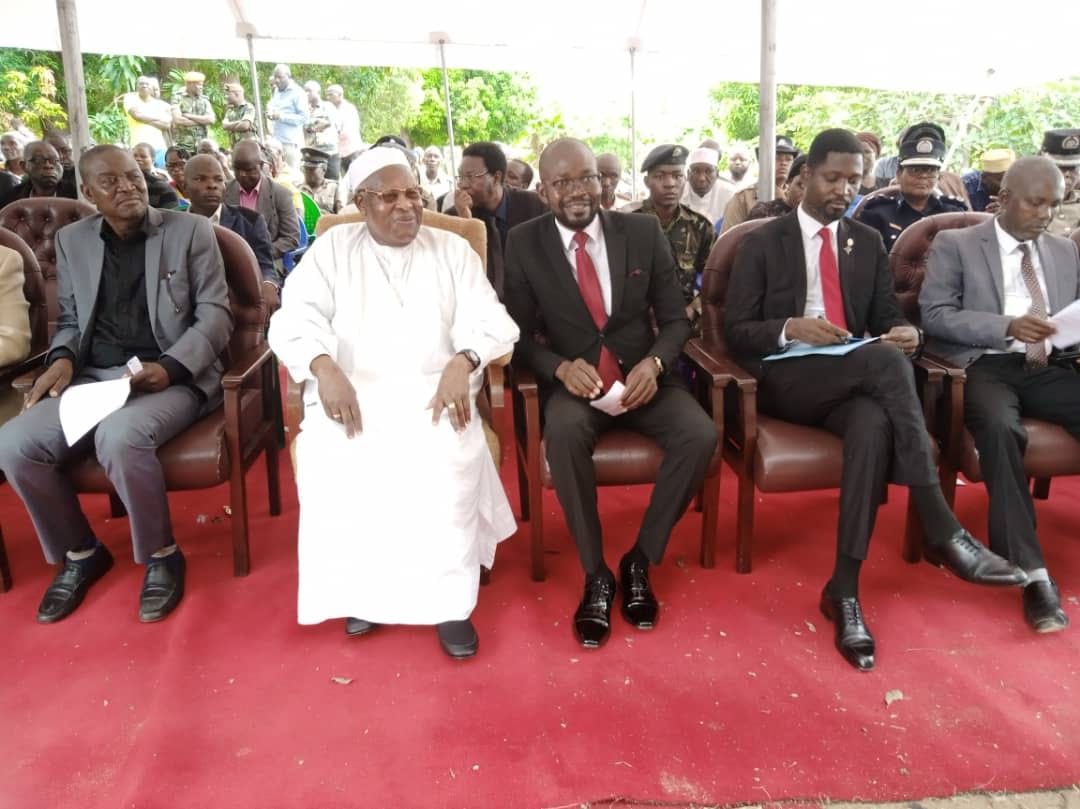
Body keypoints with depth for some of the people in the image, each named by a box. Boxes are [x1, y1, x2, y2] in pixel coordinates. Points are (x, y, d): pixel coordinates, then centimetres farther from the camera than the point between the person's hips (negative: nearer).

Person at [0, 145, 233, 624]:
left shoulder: (190, 230, 2)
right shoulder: (71, 241, 14)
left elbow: (215, 314, -3)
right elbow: (70, 319, 21)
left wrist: (169, 367, -18)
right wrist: (62, 357, -3)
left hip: (173, 378, -4)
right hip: (93, 378, 5)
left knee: (119, 437, -36)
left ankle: (161, 555, -10)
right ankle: (79, 552, 6)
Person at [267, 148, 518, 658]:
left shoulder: (452, 250, 11)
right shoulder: (332, 248, 11)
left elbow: (489, 322, 1)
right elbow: (295, 319, -1)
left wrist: (462, 362, -22)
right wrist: (324, 367, -23)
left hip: (434, 392, 0)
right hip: (349, 391, 1)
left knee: (449, 457, -32)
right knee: (330, 460, -30)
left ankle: (449, 595, -14)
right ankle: (359, 585, -6)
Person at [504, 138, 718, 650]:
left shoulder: (644, 231, 1)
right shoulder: (524, 243, -2)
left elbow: (676, 318, 3)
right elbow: (521, 334, 0)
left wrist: (653, 363, -18)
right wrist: (560, 367, -21)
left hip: (643, 376, 2)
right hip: (574, 381, -1)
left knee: (701, 435, -26)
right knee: (562, 432, -35)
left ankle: (640, 560, -4)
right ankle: (595, 573, -14)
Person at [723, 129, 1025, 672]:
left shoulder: (868, 244, 17)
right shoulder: (762, 243, 5)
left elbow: (887, 319, 16)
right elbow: (735, 332, -1)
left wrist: (907, 331, -9)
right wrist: (790, 328, -21)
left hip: (857, 380, 3)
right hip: (786, 381, -3)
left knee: (875, 424, -35)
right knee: (885, 361, -33)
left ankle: (844, 587, -31)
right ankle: (942, 532, -29)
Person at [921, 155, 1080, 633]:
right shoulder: (955, 245, 6)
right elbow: (935, 315, -6)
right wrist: (1008, 326, -19)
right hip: (984, 367, -4)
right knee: (1000, 428, -36)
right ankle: (1032, 572, -33)